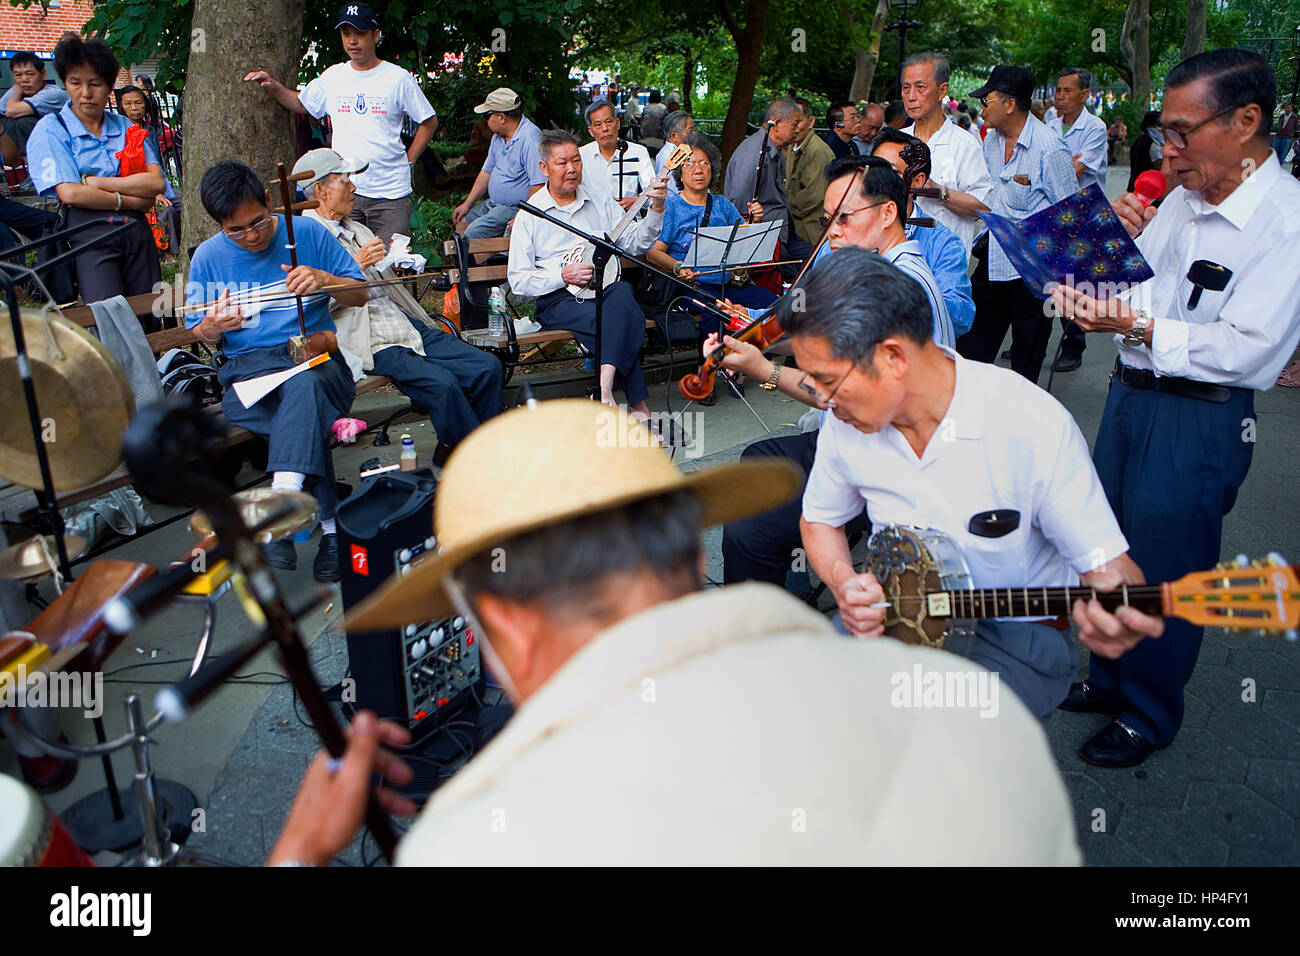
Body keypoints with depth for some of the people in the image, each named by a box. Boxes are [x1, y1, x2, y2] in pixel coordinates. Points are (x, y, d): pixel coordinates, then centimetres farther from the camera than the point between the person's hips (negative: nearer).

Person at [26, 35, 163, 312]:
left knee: (152, 319, -1)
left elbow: (156, 183, 2)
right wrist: (130, 199, -4)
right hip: (87, 231, -4)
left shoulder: (125, 126, 16)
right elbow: (70, 194, -9)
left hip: (135, 230, 4)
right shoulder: (50, 130, 4)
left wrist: (95, 181, -6)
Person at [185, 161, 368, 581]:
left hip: (317, 354, 0)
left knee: (304, 386, -39)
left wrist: (323, 278, -10)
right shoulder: (208, 256, 10)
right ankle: (332, 525, -32)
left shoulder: (307, 232, 7)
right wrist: (212, 327, -9)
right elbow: (199, 337, 16)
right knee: (306, 421, -34)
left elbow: (360, 296, 11)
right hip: (248, 365, 1)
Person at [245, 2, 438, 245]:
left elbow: (429, 122, 6)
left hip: (390, 191, -3)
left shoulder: (398, 77, 0)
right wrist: (274, 87, 5)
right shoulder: (332, 77, 10)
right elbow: (300, 104, 23)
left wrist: (408, 160, 0)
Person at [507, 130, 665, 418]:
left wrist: (656, 209, -5)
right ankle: (639, 406, -33)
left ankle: (605, 391, -44)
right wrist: (563, 276, -12)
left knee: (622, 293, -35)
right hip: (558, 300, -3)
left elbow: (634, 242, 10)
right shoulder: (530, 216, 7)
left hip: (606, 290, 3)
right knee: (623, 322, -33)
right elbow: (518, 280, 1)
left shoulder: (601, 204, 19)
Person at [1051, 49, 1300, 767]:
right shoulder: (1180, 198, 5)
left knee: (1165, 577, 7)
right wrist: (1126, 244, -4)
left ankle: (1148, 715, 29)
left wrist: (1138, 328, -29)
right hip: (1130, 395, 7)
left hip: (1199, 419, -7)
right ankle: (1108, 679, 40)